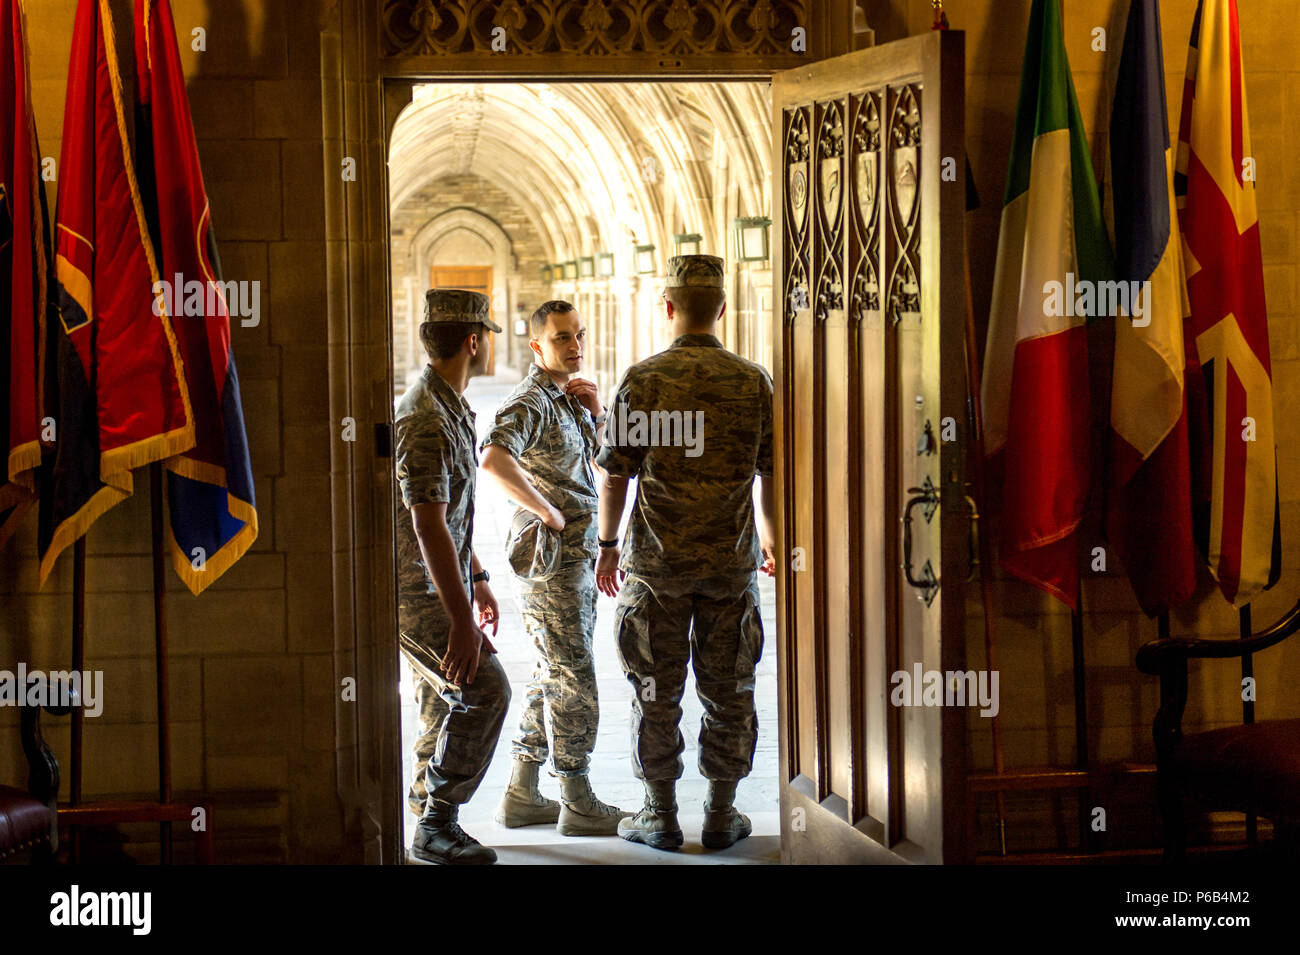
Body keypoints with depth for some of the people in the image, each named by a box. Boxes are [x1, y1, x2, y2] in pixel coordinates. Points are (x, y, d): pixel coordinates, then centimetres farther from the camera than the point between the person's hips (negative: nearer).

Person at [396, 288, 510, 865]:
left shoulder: (450, 409, 13)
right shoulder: (426, 420, -22)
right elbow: (429, 526, -27)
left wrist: (477, 580, 27)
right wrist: (461, 619, -28)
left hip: (440, 583, 10)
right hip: (415, 593, -10)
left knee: (446, 702, 14)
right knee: (484, 690, -16)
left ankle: (430, 807, 24)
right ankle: (436, 825, -9)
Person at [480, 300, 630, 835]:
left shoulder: (568, 398, 13)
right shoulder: (532, 402, -17)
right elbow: (494, 459, -35)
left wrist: (594, 415, 2)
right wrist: (548, 511, -24)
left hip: (575, 554, 10)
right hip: (551, 556, -10)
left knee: (553, 679, 14)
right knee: (572, 680, -4)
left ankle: (520, 796, 21)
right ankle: (579, 805, 4)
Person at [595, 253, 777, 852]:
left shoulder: (643, 379, -7)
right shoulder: (752, 382, -1)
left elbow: (614, 472, -4)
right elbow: (773, 473, 5)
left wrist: (607, 545, 9)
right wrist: (772, 542, 20)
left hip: (657, 561, -1)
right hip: (731, 561, 2)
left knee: (656, 692, 8)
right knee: (728, 691, 10)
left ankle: (660, 816, 13)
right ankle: (721, 815, 14)